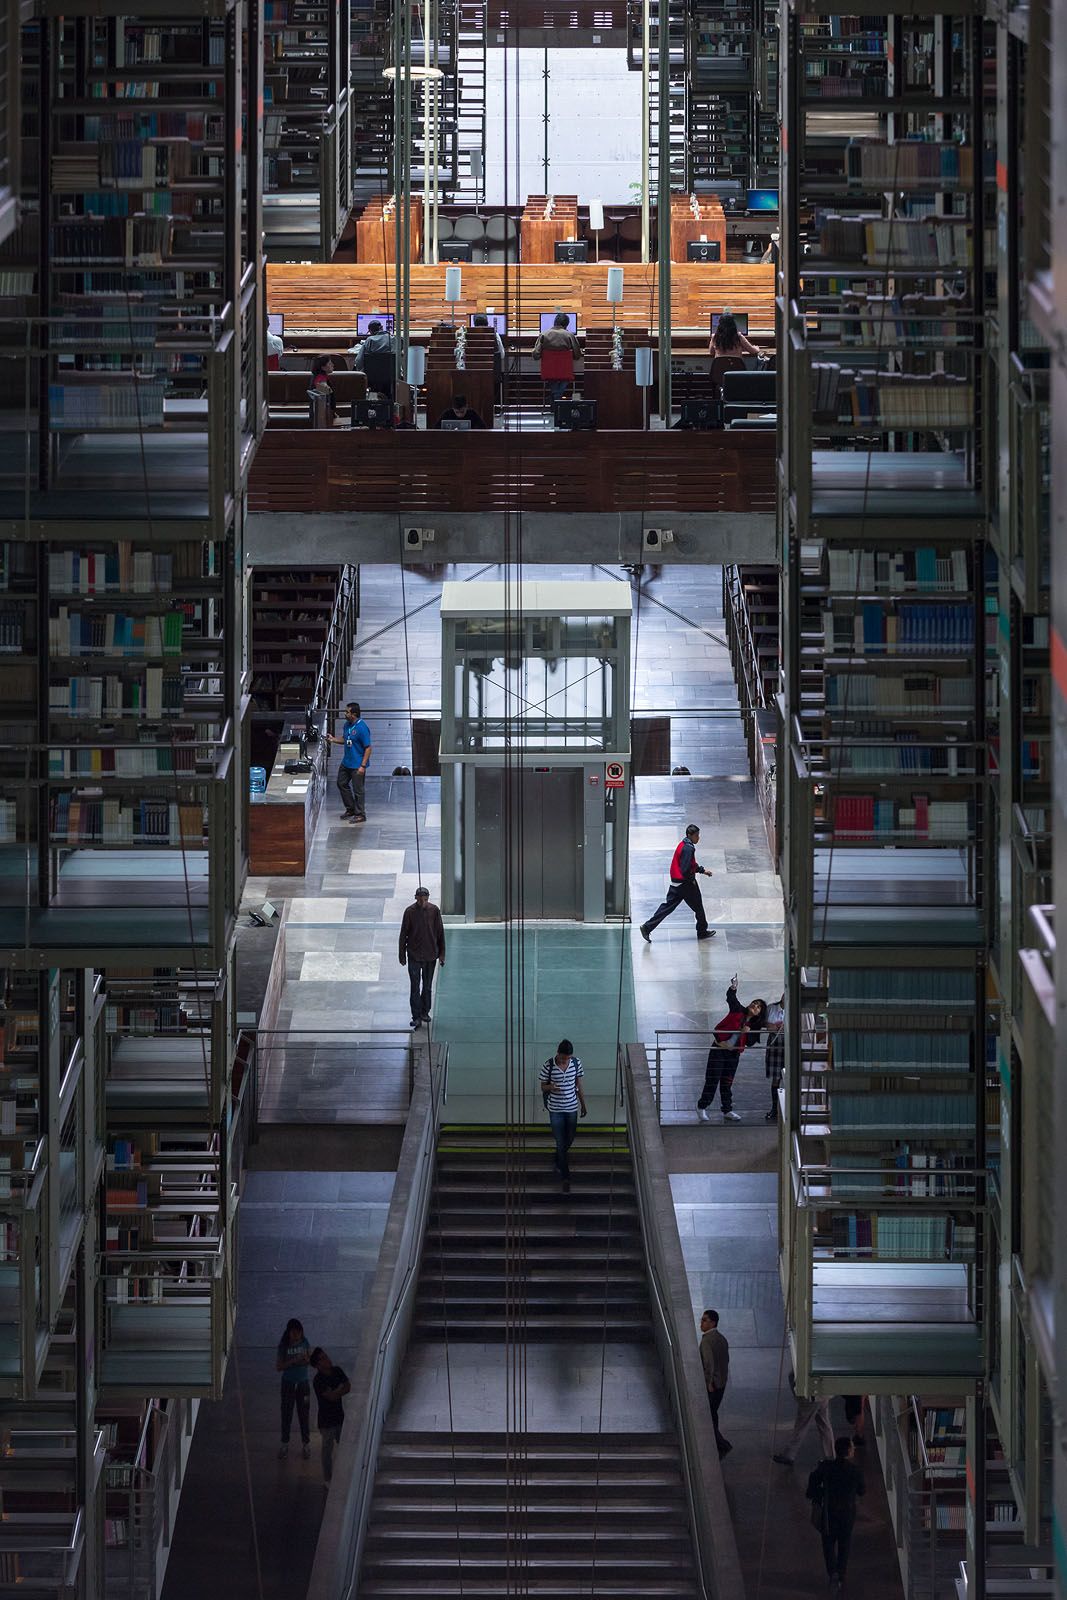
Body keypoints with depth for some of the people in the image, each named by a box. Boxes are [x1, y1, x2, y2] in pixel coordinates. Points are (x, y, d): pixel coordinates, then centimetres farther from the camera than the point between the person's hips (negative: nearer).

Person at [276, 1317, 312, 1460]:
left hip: (303, 1383, 1)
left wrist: (307, 1359, -20)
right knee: (286, 1414, 7)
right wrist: (293, 1361, -27)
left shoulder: (304, 1343, -6)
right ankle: (284, 1444, 22)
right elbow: (278, 1366, -13)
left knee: (304, 1414, 8)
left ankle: (307, 1445, 21)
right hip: (288, 1383, -1)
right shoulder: (284, 1346, -13)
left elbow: (311, 1359, 4)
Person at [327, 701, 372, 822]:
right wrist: (334, 739, 0)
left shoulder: (362, 728, -23)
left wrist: (363, 766, -23)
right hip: (346, 762, 9)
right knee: (341, 783, 19)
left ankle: (360, 814, 15)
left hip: (357, 765, -9)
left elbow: (368, 748, -21)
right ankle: (350, 809, 34)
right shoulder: (347, 725, 3)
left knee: (358, 789, 2)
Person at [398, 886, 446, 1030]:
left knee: (427, 986, 14)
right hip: (414, 956, -2)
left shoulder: (434, 910, -4)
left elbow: (440, 932, 5)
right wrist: (402, 955, -1)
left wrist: (441, 953, 6)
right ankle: (416, 1017, -3)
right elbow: (403, 934, -2)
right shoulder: (410, 912, -9)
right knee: (415, 988, -5)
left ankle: (425, 1012, 30)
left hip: (430, 954, 2)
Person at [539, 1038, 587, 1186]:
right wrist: (551, 1087, -31)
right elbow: (543, 1086, -7)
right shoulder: (548, 1066, -18)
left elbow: (578, 1085, 4)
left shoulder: (576, 1063, -9)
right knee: (561, 1142, 1)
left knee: (569, 1140, 18)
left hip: (572, 1107, 3)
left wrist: (583, 1104, 11)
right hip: (555, 1109, -3)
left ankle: (558, 1160, 48)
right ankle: (565, 1176, 12)